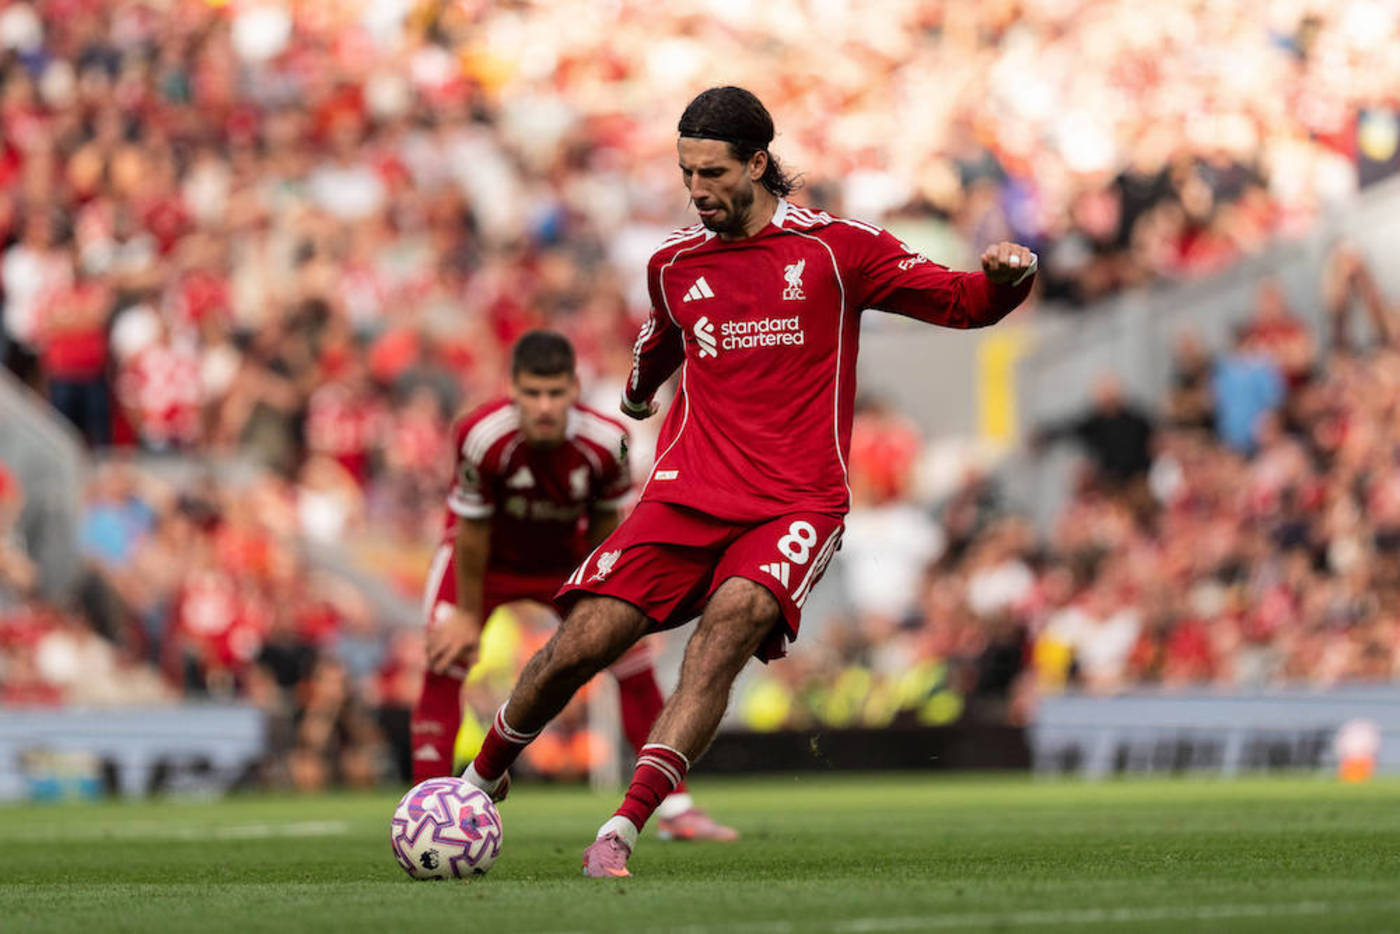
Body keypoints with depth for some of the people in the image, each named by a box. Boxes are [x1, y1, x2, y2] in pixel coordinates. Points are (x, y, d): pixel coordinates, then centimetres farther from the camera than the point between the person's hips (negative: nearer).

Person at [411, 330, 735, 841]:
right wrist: (468, 614, -12)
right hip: (487, 557, -2)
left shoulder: (606, 442, -28)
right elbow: (473, 530, -22)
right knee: (443, 668, -21)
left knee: (636, 667, -3)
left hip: (565, 560, 2)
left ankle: (674, 807, 10)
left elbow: (603, 522, -9)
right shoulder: (483, 438, -36)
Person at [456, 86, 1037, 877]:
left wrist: (1007, 276, -21)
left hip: (795, 506, -3)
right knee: (581, 642, -11)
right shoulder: (674, 263, 12)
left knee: (733, 618, -31)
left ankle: (625, 828, -36)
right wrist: (638, 398, 52)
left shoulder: (834, 248, 1)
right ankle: (479, 780, 14)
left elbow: (963, 304, 0)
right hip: (686, 495, 3)